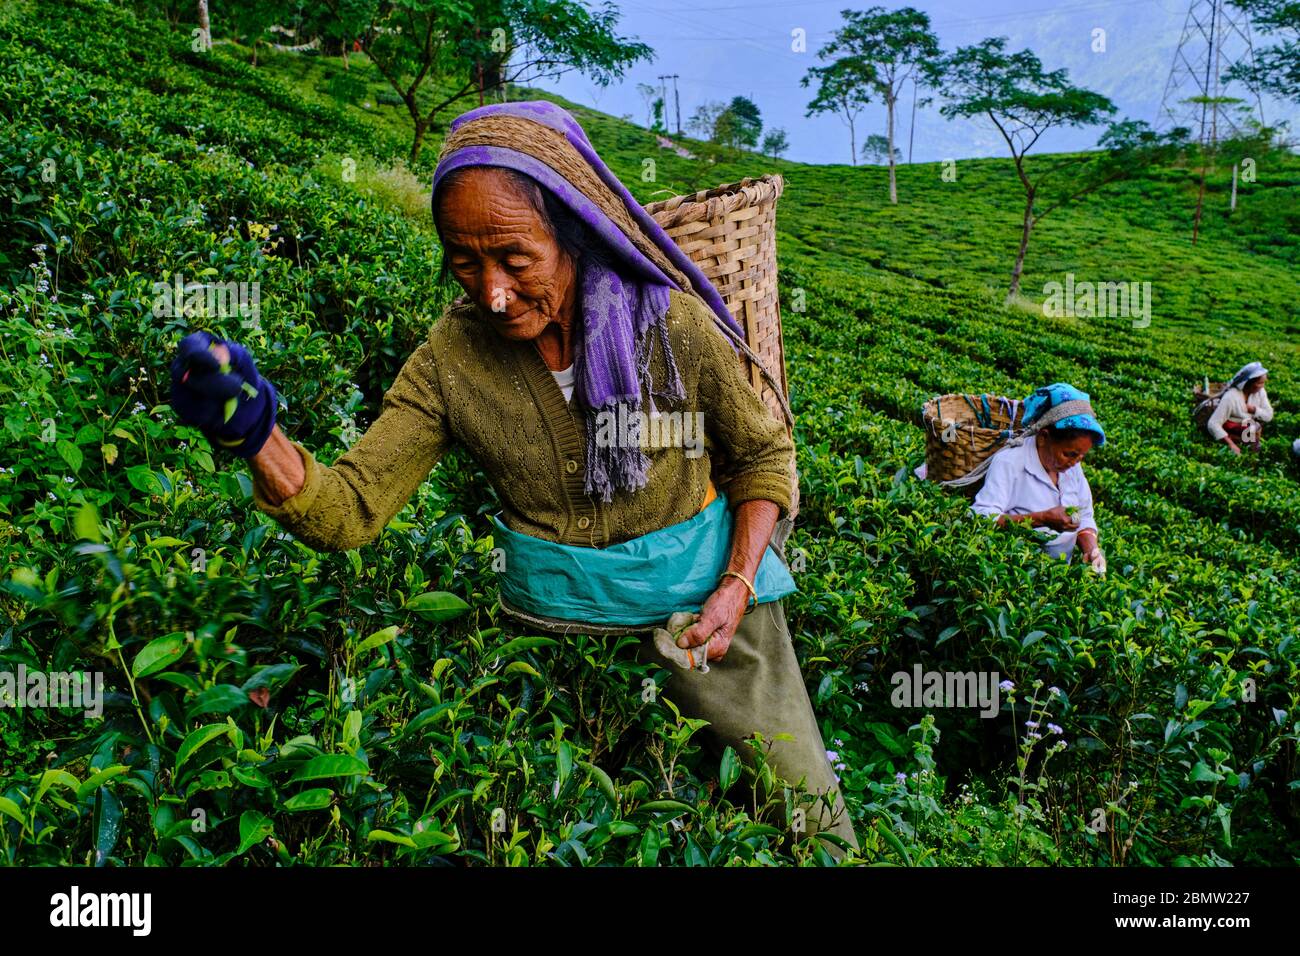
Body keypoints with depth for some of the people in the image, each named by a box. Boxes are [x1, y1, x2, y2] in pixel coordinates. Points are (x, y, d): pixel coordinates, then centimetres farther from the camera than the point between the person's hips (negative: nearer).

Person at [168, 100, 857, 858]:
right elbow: (351, 511, -15)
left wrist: (736, 588, -15)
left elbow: (764, 455, -3)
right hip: (557, 610, 2)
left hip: (702, 590, -1)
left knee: (806, 813, 10)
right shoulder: (452, 356, -13)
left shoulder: (674, 325, -18)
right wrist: (257, 437, -33)